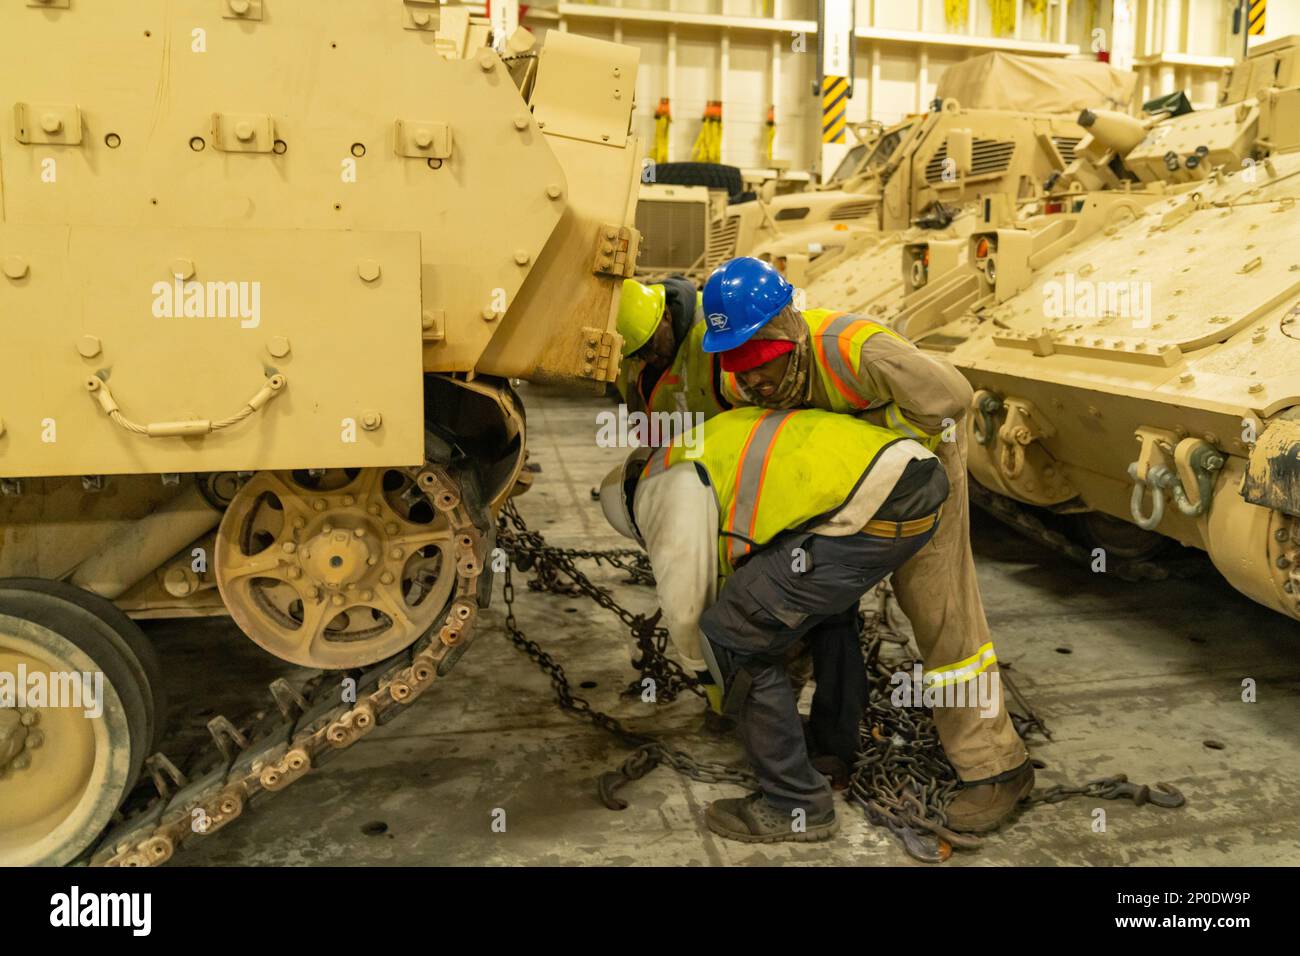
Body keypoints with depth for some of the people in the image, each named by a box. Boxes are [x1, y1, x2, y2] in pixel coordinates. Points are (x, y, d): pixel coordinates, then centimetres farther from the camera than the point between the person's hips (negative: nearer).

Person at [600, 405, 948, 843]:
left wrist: (709, 673, 29)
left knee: (734, 639, 2)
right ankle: (835, 742, 49)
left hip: (868, 508, -10)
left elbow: (685, 602, 10)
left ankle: (797, 806, 15)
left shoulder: (662, 486, 7)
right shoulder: (719, 445, 33)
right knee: (826, 596, 36)